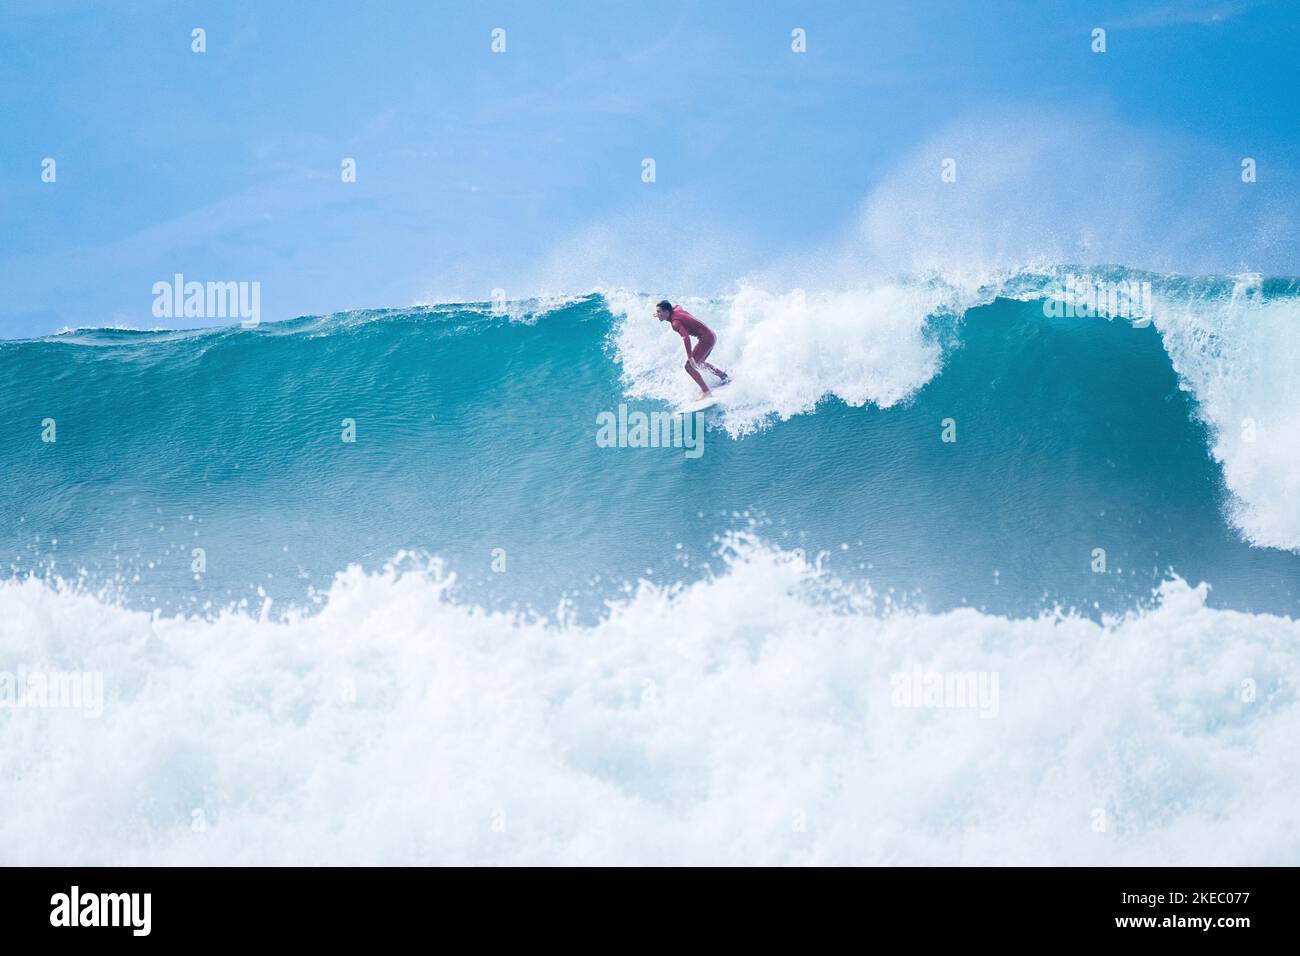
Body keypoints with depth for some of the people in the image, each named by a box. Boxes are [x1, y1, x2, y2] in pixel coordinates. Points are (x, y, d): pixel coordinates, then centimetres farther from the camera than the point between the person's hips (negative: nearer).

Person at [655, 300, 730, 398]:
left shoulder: (675, 322, -20)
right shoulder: (677, 309, 6)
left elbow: (686, 338, -35)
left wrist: (690, 357, -40)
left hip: (706, 338, -10)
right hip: (711, 336, 10)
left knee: (689, 366, -12)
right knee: (699, 363, 29)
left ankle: (706, 392, -17)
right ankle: (724, 376, 38)